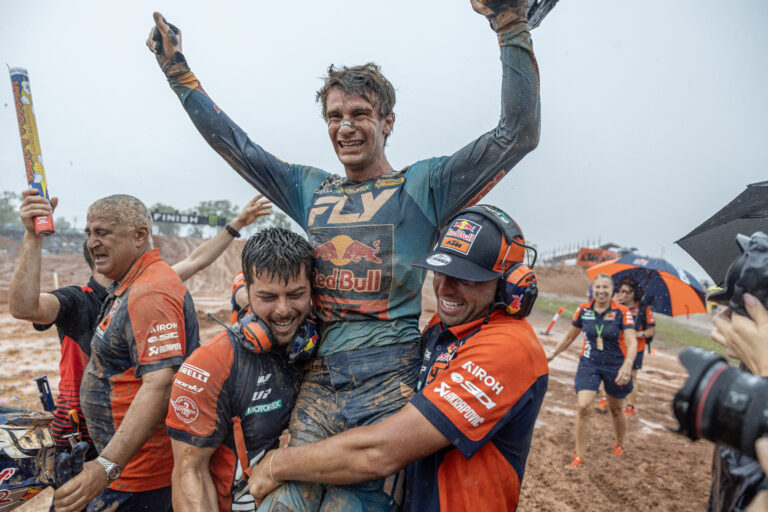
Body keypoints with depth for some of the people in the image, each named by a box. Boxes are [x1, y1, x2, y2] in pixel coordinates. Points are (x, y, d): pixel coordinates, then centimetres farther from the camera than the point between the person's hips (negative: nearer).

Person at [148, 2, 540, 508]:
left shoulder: (423, 185, 1)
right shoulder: (310, 190, 14)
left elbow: (518, 134, -5)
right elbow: (233, 144, 20)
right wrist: (176, 66, 24)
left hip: (392, 380, -3)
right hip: (321, 377, 4)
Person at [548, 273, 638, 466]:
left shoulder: (622, 312, -13)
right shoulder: (583, 310, -4)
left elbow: (632, 342, -22)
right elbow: (569, 336, 8)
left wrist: (627, 364, -39)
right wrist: (553, 353, 7)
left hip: (615, 366, -1)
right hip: (589, 363, 1)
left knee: (615, 409, 17)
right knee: (583, 407, -14)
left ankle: (619, 445, 46)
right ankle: (579, 456, -3)